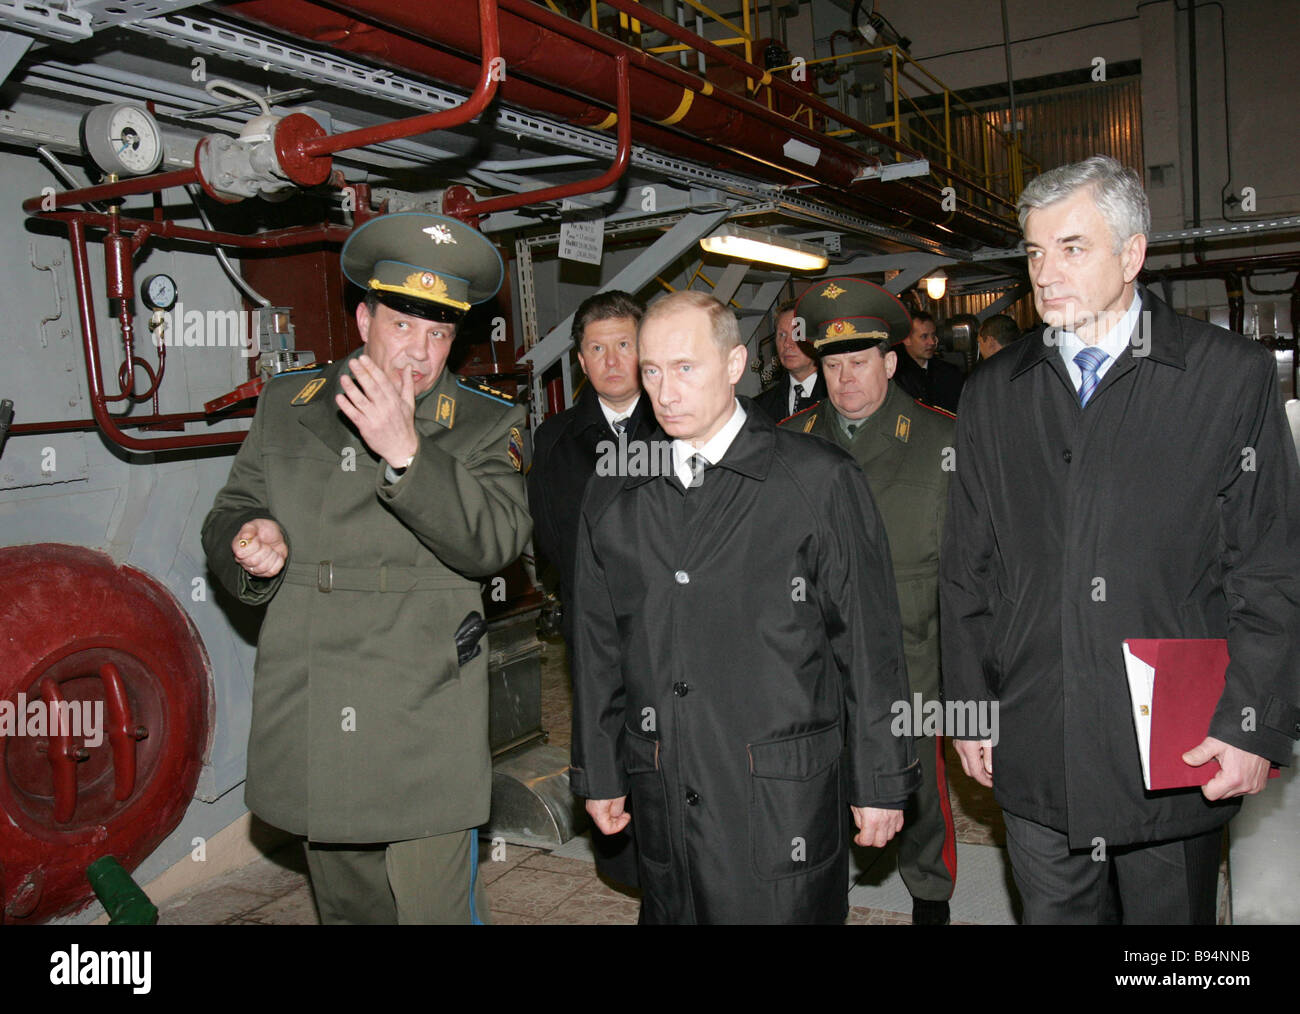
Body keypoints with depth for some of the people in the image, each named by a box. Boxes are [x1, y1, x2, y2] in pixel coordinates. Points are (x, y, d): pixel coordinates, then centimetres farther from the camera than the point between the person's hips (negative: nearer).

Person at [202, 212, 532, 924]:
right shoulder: (286, 405, 9)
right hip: (307, 726, 4)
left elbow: (496, 540, -17)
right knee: (346, 908, 19)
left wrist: (406, 453, -30)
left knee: (435, 909, 0)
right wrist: (251, 544, -8)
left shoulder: (486, 424, -1)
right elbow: (230, 515, 16)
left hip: (424, 731, -3)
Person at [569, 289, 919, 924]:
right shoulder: (612, 497, 6)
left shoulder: (820, 480, -4)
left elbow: (869, 641, -3)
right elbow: (598, 644, 11)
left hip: (785, 804, -3)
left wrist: (880, 782, -1)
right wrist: (598, 773, 12)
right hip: (663, 802, 4)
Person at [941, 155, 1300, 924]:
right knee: (1052, 910, 14)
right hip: (1033, 759, 3)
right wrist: (970, 706, 6)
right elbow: (967, 569, 8)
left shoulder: (1232, 376, -1)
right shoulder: (994, 394, 6)